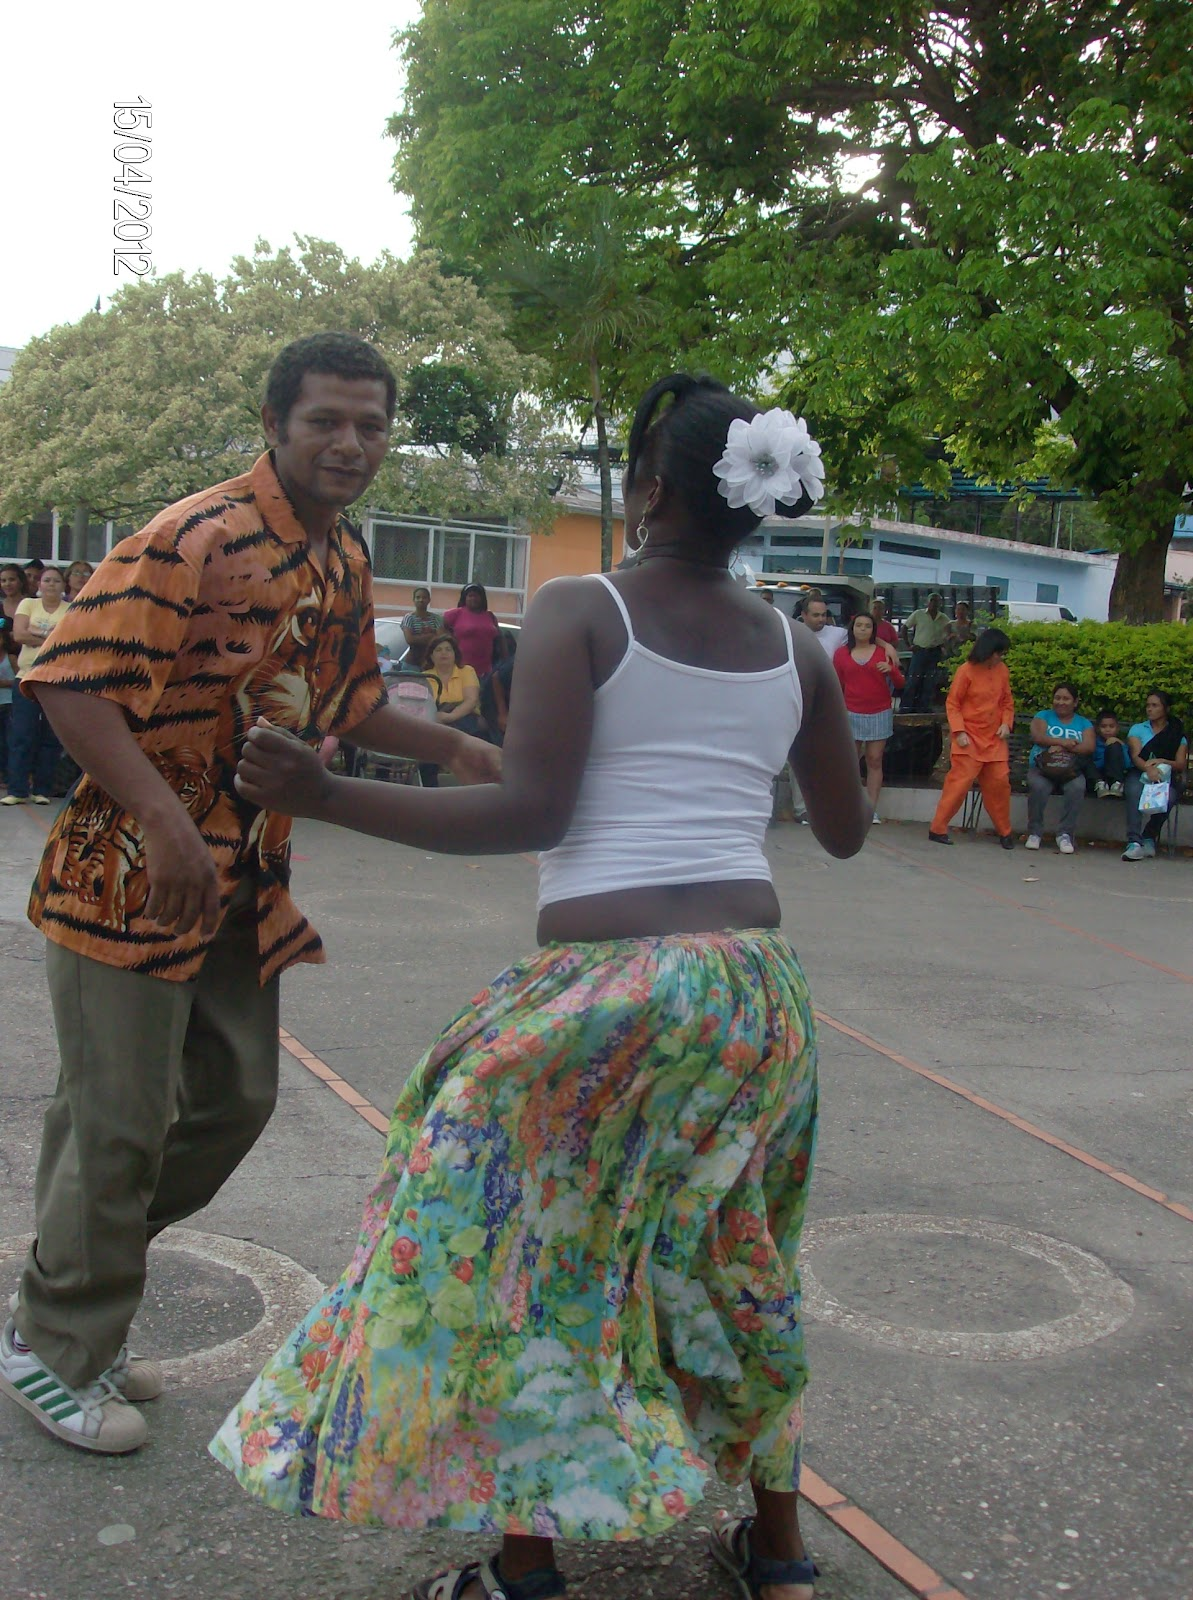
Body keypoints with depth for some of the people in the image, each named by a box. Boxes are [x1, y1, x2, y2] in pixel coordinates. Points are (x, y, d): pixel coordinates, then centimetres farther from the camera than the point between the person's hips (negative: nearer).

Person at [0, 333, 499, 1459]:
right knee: (119, 1119, 0)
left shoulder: (346, 563, 9)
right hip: (134, 875, -9)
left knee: (236, 1099, 15)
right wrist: (162, 817, -32)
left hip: (245, 887, 9)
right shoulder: (196, 540, -19)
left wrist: (450, 748, 8)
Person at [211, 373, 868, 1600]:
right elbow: (845, 832, 17)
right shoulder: (792, 648, 8)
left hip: (602, 990, -6)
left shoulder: (577, 611, -6)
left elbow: (533, 812, -16)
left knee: (512, 1250, 10)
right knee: (725, 1257, 21)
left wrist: (326, 798, -12)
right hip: (754, 989, 6)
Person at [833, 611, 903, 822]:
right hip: (851, 715, 0)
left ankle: (872, 810, 0)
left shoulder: (883, 652, 7)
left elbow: (899, 684, 7)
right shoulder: (842, 654, 7)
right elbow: (837, 687, 11)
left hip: (879, 715, 0)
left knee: (875, 761, -1)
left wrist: (891, 669, -13)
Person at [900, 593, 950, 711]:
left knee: (930, 681, 5)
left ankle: (924, 706, 13)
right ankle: (905, 706, -3)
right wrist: (909, 644, -2)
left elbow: (948, 635, 15)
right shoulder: (918, 614, -1)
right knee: (913, 679, -6)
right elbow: (904, 628, 3)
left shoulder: (944, 619, 6)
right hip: (919, 651, -3)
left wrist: (943, 646, 0)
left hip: (935, 653, 3)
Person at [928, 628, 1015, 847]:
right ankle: (937, 828, 0)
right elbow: (952, 704, -6)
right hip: (969, 739, -5)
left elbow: (1007, 701, 15)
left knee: (999, 782, 4)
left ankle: (1004, 831, 17)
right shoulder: (966, 671, -10)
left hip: (994, 739, 5)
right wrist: (959, 732, -15)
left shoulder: (1002, 670, 5)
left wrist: (1006, 723, -2)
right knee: (959, 782, -7)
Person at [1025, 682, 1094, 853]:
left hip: (1072, 770, 1)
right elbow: (1037, 737, -4)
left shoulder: (1084, 723, 17)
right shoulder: (1043, 716, 17)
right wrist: (1063, 742, -12)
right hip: (1041, 768, -1)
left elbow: (1089, 747, -2)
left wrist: (1063, 749, -16)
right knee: (1039, 786, -35)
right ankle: (1034, 832, -20)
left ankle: (1065, 834, -23)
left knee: (1077, 788, -34)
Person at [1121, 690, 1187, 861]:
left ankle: (1149, 838, -14)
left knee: (1168, 796, -36)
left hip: (1167, 778, 0)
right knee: (1134, 790, -37)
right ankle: (1134, 842, -46)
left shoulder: (1178, 734, 17)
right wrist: (1148, 768, -26)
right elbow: (1135, 756, -2)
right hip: (1139, 774, 0)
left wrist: (1162, 762, -18)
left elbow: (1181, 765, 5)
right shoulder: (1137, 729, 16)